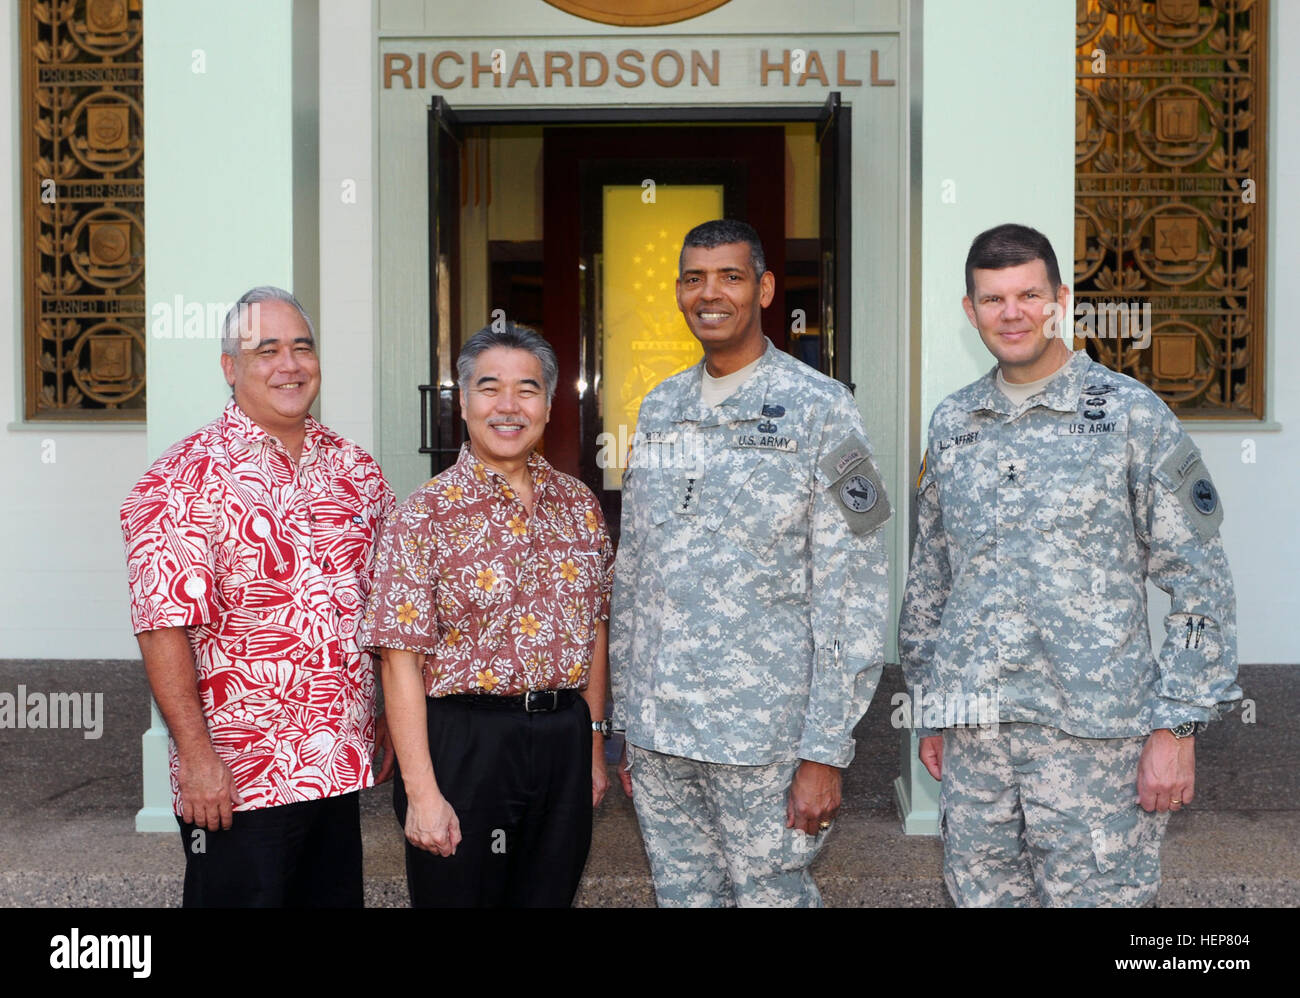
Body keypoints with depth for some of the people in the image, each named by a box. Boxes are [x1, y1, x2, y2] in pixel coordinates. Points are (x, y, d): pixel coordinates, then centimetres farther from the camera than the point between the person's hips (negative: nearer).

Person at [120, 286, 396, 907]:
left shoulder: (354, 468, 8)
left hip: (343, 765, 6)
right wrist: (196, 755, -18)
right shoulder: (186, 478, -10)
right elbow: (164, 626, -16)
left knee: (339, 897, 16)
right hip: (235, 782, -6)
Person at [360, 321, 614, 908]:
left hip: (565, 737, 5)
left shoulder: (579, 505, 7)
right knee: (459, 893, 9)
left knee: (550, 896, 16)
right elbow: (401, 661, -12)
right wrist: (422, 792, -16)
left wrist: (594, 743, 12)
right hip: (464, 743, -4)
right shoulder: (425, 516, -9)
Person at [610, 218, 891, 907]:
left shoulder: (818, 411, -6)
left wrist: (825, 751, -13)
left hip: (763, 738, -5)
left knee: (772, 895, 6)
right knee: (680, 894, 14)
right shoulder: (658, 410, 11)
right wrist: (625, 724, 12)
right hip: (657, 735, 5)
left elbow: (852, 593, -9)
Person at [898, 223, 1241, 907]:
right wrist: (930, 710, 15)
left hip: (1093, 730, -4)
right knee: (980, 892, 11)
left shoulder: (1132, 414, -2)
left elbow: (1199, 586, -3)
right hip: (971, 735, 4)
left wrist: (1176, 727, -9)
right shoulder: (951, 425, 10)